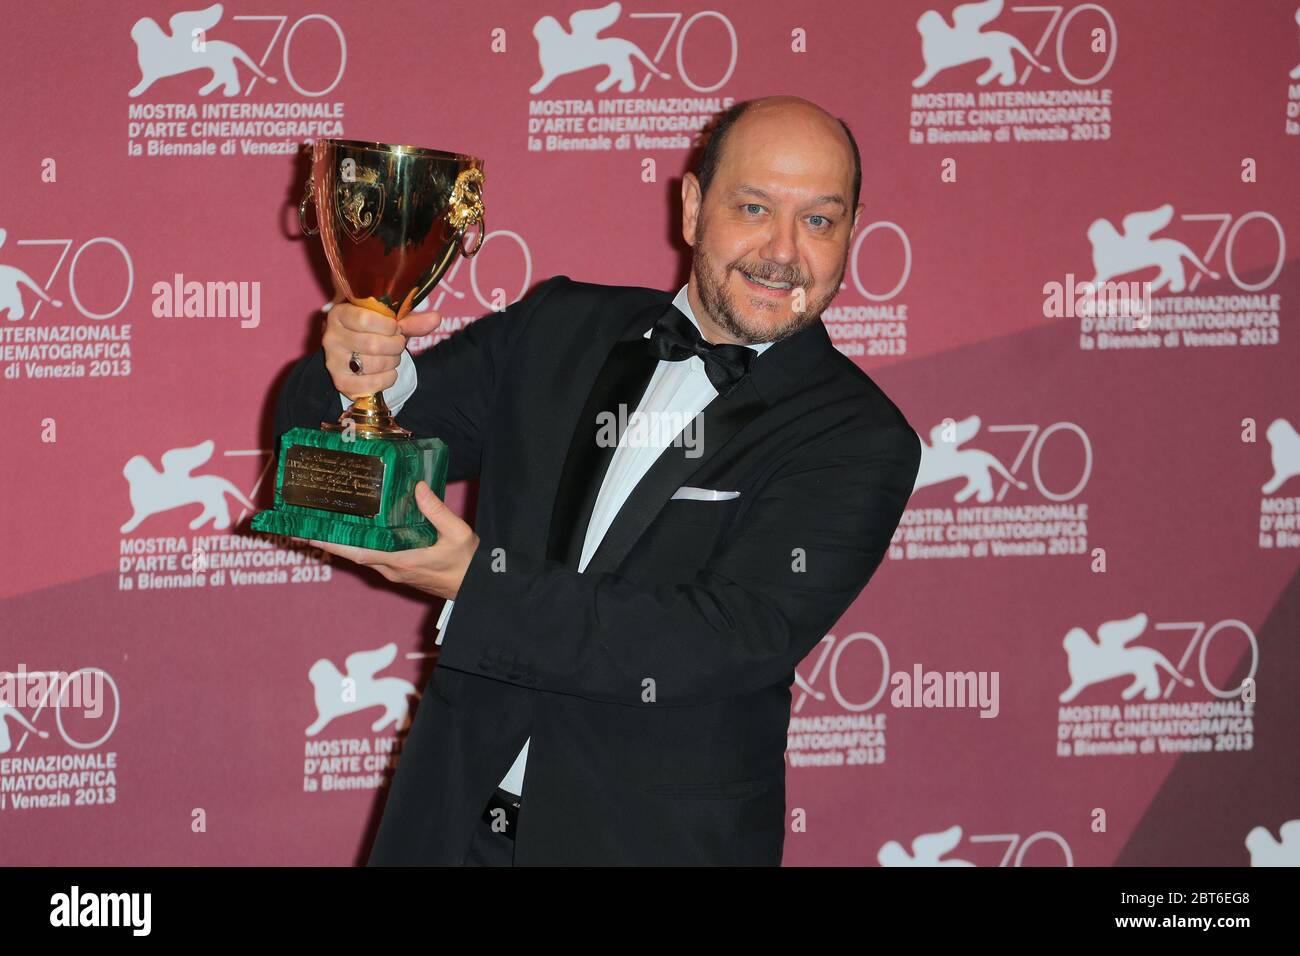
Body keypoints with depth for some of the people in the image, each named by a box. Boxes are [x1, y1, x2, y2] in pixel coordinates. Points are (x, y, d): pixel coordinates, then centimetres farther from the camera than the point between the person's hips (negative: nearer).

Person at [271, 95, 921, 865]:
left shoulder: (860, 441, -9)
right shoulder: (560, 329, 4)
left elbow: (734, 639, -20)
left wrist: (479, 589, -23)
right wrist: (357, 374, -18)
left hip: (656, 839, -3)